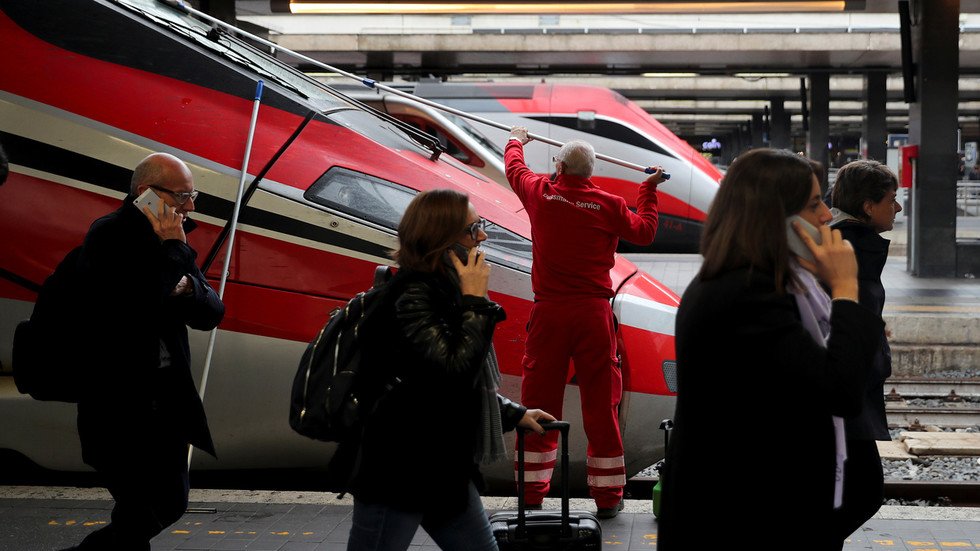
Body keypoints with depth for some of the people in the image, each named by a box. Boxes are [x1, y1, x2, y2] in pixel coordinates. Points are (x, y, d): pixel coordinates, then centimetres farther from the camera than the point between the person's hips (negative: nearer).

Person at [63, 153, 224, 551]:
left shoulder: (170, 238, 10)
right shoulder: (109, 235, -13)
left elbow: (211, 313, 7)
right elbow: (137, 305, -28)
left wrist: (187, 287, -13)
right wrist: (172, 250, -18)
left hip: (168, 397, 8)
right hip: (119, 402, -8)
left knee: (170, 504, 16)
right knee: (141, 512, -5)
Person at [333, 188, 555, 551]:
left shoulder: (445, 290, 11)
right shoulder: (412, 295, -19)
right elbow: (452, 373, -27)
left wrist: (514, 415, 21)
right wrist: (475, 301, -20)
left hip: (444, 470, 10)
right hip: (398, 471, -10)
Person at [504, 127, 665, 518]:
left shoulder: (540, 193, 1)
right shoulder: (609, 205, -2)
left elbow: (514, 167, 23)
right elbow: (643, 232, 14)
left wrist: (516, 141, 44)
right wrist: (649, 191, 27)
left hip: (548, 311, 1)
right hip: (593, 311, -1)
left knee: (539, 400, 7)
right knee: (601, 403, 4)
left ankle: (532, 493, 12)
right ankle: (607, 496, 8)